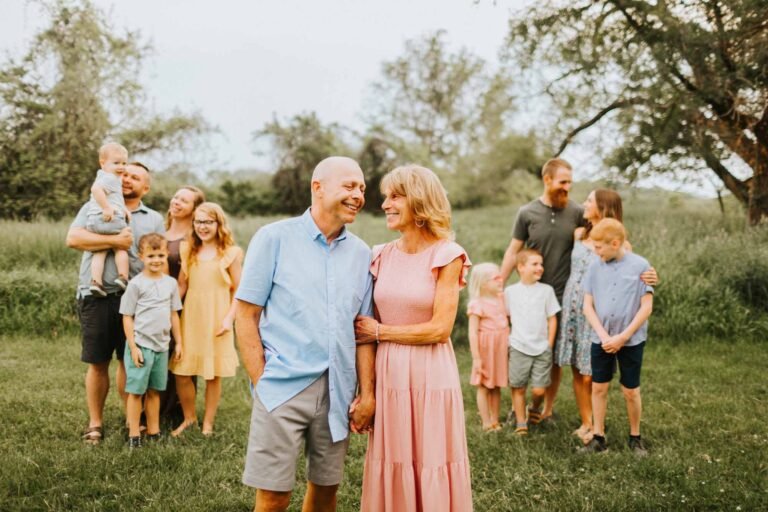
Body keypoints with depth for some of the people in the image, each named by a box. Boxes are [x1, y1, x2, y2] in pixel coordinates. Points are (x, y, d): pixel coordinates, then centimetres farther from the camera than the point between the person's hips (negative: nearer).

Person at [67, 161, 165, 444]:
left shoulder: (154, 219, 13)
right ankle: (95, 423, 18)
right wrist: (114, 240, -15)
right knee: (97, 363, 6)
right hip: (96, 296, -1)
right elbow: (73, 238, -8)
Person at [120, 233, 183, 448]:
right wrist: (133, 346, -10)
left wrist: (178, 342, 14)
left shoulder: (171, 283, 7)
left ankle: (153, 432, 23)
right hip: (141, 345, -4)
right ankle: (134, 436, 12)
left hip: (162, 345, 4)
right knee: (136, 391, 2)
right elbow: (127, 317, -6)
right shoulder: (136, 284, -7)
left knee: (154, 390, 13)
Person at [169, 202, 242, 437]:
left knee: (213, 375, 7)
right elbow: (181, 285, 7)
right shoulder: (188, 250, 8)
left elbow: (238, 291, 0)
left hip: (217, 321, -3)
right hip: (190, 319, 3)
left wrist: (229, 318, -10)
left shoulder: (231, 253, -2)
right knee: (181, 373, 4)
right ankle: (189, 418, 27)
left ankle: (208, 423, 24)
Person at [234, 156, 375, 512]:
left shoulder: (361, 254, 8)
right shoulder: (274, 238, -3)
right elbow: (246, 316, -3)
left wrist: (367, 393, 3)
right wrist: (262, 382, -8)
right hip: (283, 387, -4)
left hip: (337, 390, 4)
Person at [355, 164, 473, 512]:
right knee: (391, 474, 11)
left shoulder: (447, 255, -7)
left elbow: (439, 329, -13)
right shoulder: (383, 256, 7)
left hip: (430, 376, -4)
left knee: (431, 477, 6)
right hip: (388, 375, 4)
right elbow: (367, 327, 10)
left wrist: (380, 332, -6)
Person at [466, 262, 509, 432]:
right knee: (484, 387, 6)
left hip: (500, 350, 6)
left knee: (496, 387, 13)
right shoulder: (477, 304, -14)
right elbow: (473, 333, -15)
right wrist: (476, 358, -18)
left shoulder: (501, 298, 6)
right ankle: (486, 423, 13)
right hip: (485, 350, -6)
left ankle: (495, 420, 23)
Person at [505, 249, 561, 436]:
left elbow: (552, 319, 5)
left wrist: (549, 344, 2)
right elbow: (505, 318, 9)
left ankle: (535, 409, 28)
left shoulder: (546, 290, 3)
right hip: (518, 348, 0)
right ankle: (521, 423, 15)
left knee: (539, 390, -3)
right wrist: (508, 339, 3)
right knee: (518, 387, 3)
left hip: (542, 349, 0)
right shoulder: (510, 291, 1)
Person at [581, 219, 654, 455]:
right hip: (601, 340, 3)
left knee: (631, 391, 7)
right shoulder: (595, 267, -1)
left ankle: (635, 437, 26)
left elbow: (646, 307, -9)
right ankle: (598, 436, 21)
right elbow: (587, 306, 1)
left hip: (632, 340, -3)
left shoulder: (640, 265, -9)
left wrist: (622, 337, -13)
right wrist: (604, 336, -11)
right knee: (599, 387, 8)